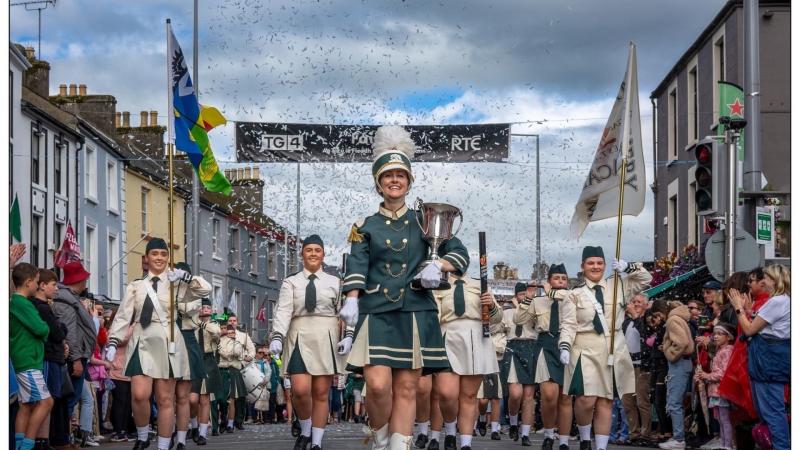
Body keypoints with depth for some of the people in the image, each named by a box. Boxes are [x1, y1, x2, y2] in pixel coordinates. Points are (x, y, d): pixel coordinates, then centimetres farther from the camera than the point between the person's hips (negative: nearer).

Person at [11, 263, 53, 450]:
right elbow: (40, 329, -19)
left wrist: (42, 330, 3)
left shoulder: (14, 302, 15)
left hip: (22, 360, 10)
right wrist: (46, 328, 2)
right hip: (29, 361, -10)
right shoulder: (23, 303, -15)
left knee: (27, 405, 9)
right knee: (45, 401, -9)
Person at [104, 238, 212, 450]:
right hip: (142, 343, 0)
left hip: (167, 344, 0)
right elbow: (123, 317, 6)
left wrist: (185, 276, -13)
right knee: (139, 394, -15)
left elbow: (205, 289, -2)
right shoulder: (135, 286, 10)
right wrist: (112, 343, -4)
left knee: (165, 399, 2)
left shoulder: (176, 284, 8)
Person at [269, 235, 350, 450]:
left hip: (326, 339, 1)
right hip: (300, 339, -1)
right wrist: (277, 337, -17)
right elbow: (283, 311, -3)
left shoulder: (334, 282, 11)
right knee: (300, 390, -14)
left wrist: (348, 336, -7)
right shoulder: (291, 282, 8)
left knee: (321, 393, 1)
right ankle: (305, 430, 12)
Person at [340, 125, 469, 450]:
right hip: (376, 313, -1)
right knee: (378, 385, -14)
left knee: (406, 389, 0)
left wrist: (438, 266, -11)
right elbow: (357, 268, -3)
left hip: (416, 313, 1)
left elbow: (460, 254, 10)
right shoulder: (365, 226, 9)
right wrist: (351, 301, -21)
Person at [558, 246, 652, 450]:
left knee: (605, 402, 4)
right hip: (585, 351, -3)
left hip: (613, 351, 3)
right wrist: (564, 347, -18)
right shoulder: (575, 295, 4)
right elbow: (568, 325, -2)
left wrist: (628, 268, -1)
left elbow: (646, 279, 15)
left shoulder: (618, 287, 11)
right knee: (586, 399, -17)